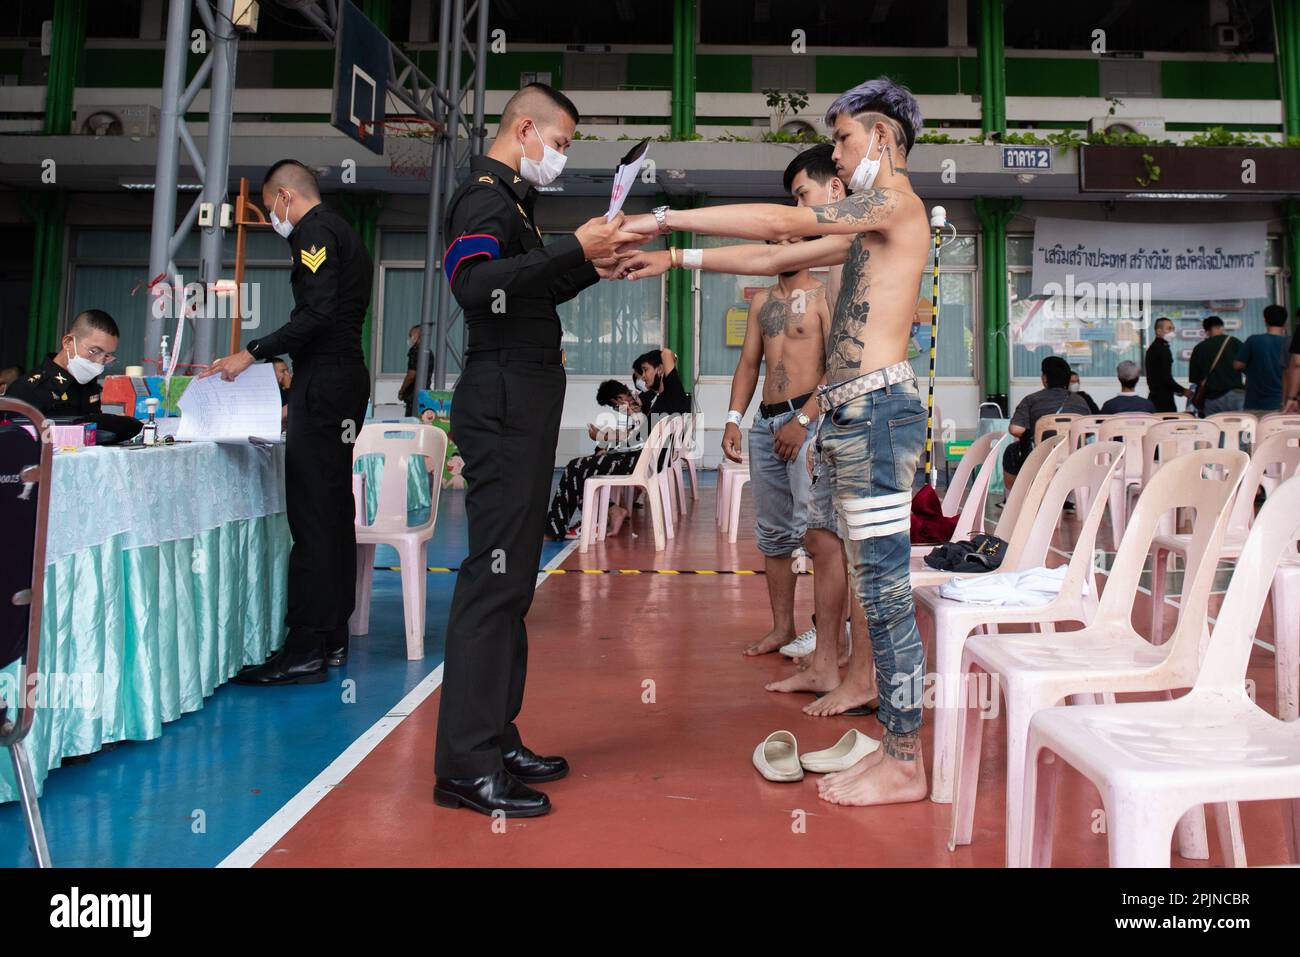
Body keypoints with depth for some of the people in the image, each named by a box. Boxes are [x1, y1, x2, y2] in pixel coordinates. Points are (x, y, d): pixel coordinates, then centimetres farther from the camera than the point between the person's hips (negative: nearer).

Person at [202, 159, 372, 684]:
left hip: (324, 381, -10)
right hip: (348, 377, 10)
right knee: (333, 507, 10)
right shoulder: (345, 233, 24)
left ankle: (306, 648, -10)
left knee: (311, 511, -11)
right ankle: (332, 637, 16)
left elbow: (317, 314, -19)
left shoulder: (314, 230, -6)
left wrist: (254, 352, -15)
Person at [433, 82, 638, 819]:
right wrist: (574, 249, -26)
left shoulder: (511, 198, 23)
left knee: (513, 575, 10)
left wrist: (590, 268, 15)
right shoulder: (484, 193, -7)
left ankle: (496, 738, 18)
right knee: (496, 575, -11)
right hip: (503, 404, -10)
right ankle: (467, 766, -5)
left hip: (524, 404, 10)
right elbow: (476, 283, -27)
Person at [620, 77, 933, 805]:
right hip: (851, 411, 10)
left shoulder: (896, 202, -4)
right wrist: (676, 259, 21)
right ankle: (896, 747, 20)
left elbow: (778, 222, -11)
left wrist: (665, 218, -7)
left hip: (877, 406, -10)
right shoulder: (869, 225, 26)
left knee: (887, 590, -6)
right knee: (878, 589, 10)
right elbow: (775, 259, 25)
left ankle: (906, 768, 5)